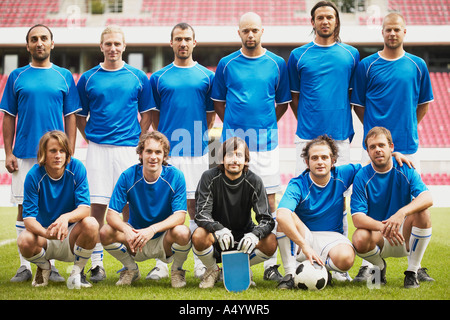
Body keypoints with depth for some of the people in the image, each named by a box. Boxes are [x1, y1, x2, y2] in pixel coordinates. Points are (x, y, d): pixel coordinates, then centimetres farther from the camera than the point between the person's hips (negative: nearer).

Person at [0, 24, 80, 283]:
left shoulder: (64, 76, 7)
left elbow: (71, 117, 7)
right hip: (24, 154, 1)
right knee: (24, 208, 3)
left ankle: (50, 264, 10)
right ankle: (25, 265, 9)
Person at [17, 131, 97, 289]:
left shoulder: (77, 168, -12)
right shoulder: (34, 175, -14)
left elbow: (84, 208, -19)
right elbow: (29, 218, -19)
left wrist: (66, 217, -42)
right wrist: (46, 233, -42)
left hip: (71, 236, 0)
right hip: (44, 234, 0)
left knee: (91, 224, -32)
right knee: (24, 241, -32)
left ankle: (77, 272, -5)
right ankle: (44, 267, 5)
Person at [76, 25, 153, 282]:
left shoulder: (138, 78, 8)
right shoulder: (88, 78, 8)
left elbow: (147, 114, 11)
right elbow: (80, 116, 14)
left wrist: (139, 142, 2)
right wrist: (91, 139, 3)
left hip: (129, 148, 0)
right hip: (98, 150, 0)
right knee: (97, 204, -3)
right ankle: (97, 263, 3)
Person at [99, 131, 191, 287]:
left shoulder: (175, 176, -13)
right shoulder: (128, 176, -10)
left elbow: (179, 216, -20)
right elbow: (111, 214, -14)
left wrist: (152, 229, -38)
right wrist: (126, 229, -37)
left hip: (164, 241, -1)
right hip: (135, 243, 2)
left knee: (182, 233, -34)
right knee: (105, 232, -25)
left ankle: (177, 270, 1)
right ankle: (131, 269, 6)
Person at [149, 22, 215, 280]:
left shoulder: (207, 76, 8)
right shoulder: (159, 77, 8)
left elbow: (211, 114, 12)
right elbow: (154, 114, 12)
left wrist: (198, 135, 3)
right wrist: (164, 138, 3)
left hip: (197, 151, 0)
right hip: (166, 151, 0)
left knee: (196, 205, 3)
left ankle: (201, 263, 9)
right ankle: (161, 264, 7)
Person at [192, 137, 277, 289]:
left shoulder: (254, 181, -10)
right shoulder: (210, 177, -11)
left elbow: (266, 219, -14)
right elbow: (201, 213, -18)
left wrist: (254, 235, -38)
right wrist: (218, 229, -40)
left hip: (243, 235, 1)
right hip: (216, 237, -1)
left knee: (271, 242, -27)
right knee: (199, 236, -34)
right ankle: (212, 270, 0)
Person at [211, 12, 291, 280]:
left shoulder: (277, 64, 5)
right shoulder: (227, 64, 5)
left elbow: (283, 103, 12)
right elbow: (219, 102, 13)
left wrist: (265, 126, 5)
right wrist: (235, 126, 6)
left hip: (266, 142, 0)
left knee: (268, 200, 1)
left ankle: (271, 264, 6)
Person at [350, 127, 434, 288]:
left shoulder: (405, 170, -3)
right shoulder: (362, 177, -7)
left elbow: (427, 198, -20)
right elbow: (357, 217, -15)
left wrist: (402, 213, -40)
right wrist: (382, 227, -36)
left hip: (405, 238, 1)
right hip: (377, 237, -1)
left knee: (422, 212, -27)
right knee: (360, 239, -34)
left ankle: (413, 269, -11)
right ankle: (379, 266, 3)